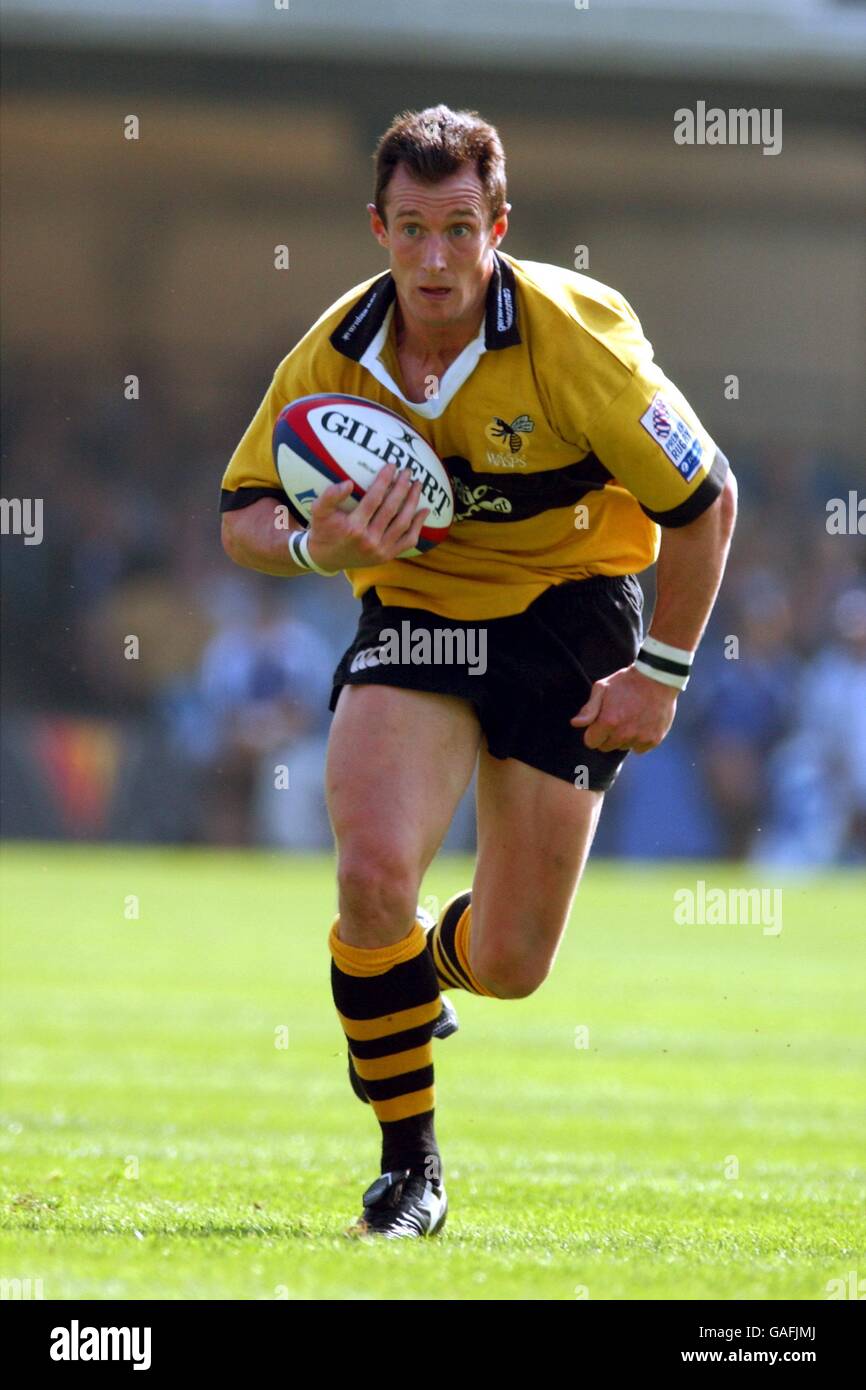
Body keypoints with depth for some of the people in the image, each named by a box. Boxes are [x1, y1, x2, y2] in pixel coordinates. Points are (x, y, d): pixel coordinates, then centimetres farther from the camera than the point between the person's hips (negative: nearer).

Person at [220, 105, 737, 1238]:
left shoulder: (572, 337, -21)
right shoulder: (337, 352, -12)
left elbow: (706, 499, -11)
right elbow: (243, 515, -1)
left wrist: (662, 675, -11)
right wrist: (319, 544, -25)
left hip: (570, 610, -2)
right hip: (413, 611, 2)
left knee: (509, 963, -2)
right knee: (374, 871, -24)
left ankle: (418, 974, 40)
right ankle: (409, 1171, -4)